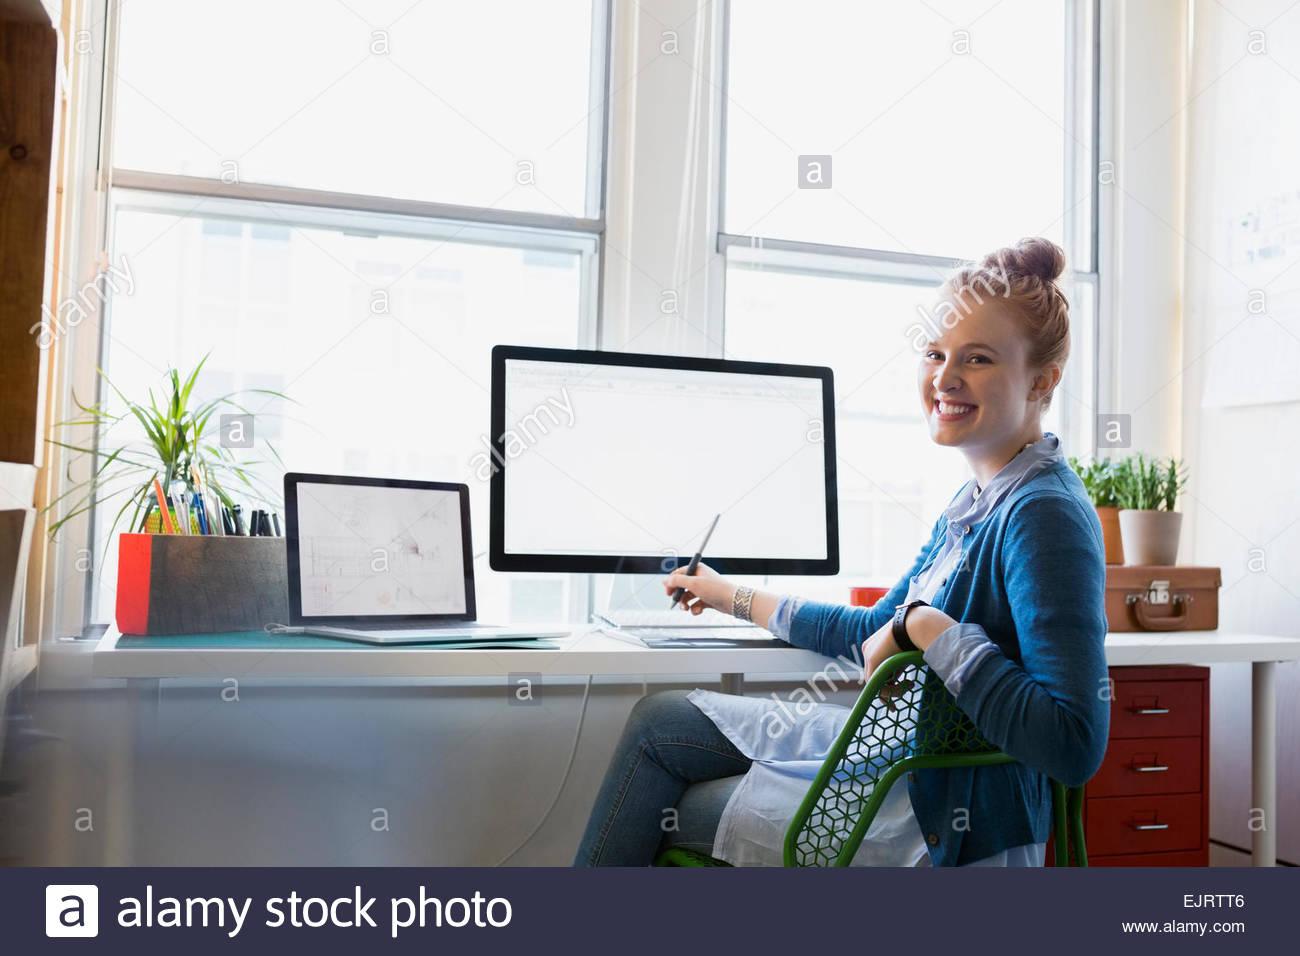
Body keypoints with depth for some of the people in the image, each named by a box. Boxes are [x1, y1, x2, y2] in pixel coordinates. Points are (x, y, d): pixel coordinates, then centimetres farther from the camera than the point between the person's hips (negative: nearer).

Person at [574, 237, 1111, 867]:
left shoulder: (1044, 515, -24)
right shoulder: (978, 501, 6)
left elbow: (1075, 745, -32)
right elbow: (874, 634, 18)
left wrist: (931, 629, -29)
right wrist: (733, 598, 26)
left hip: (946, 824, -9)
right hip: (900, 747, 9)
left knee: (652, 814, 2)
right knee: (658, 720, 13)